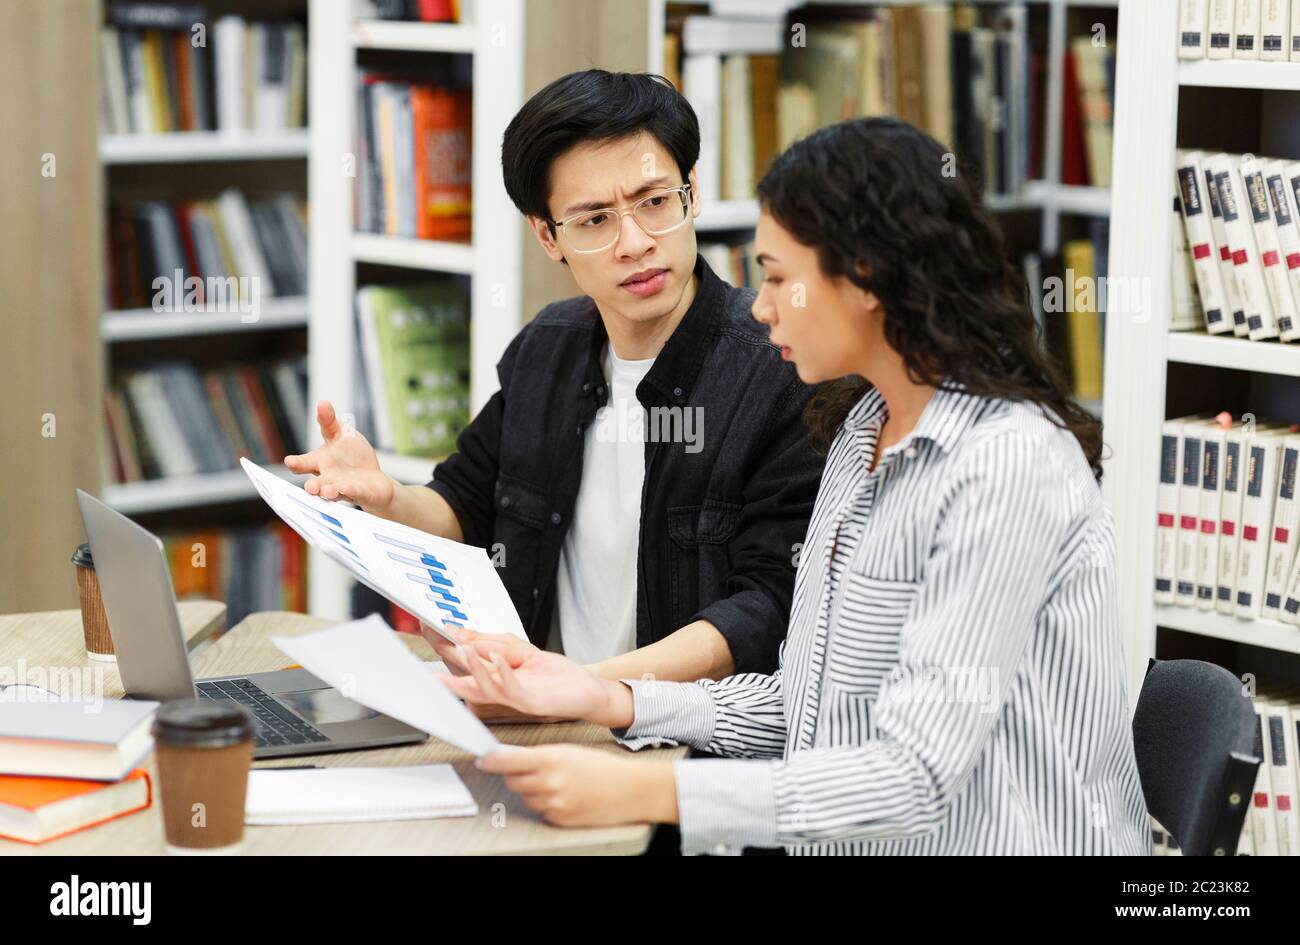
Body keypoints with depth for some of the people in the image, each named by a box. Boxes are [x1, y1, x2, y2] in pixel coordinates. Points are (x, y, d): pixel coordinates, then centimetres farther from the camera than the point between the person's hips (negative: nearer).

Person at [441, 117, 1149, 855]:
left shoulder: (1006, 466, -17)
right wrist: (608, 700, 0)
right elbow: (813, 704, 11)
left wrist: (646, 792, -26)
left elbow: (916, 776, -23)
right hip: (849, 841, 7)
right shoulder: (862, 431, 10)